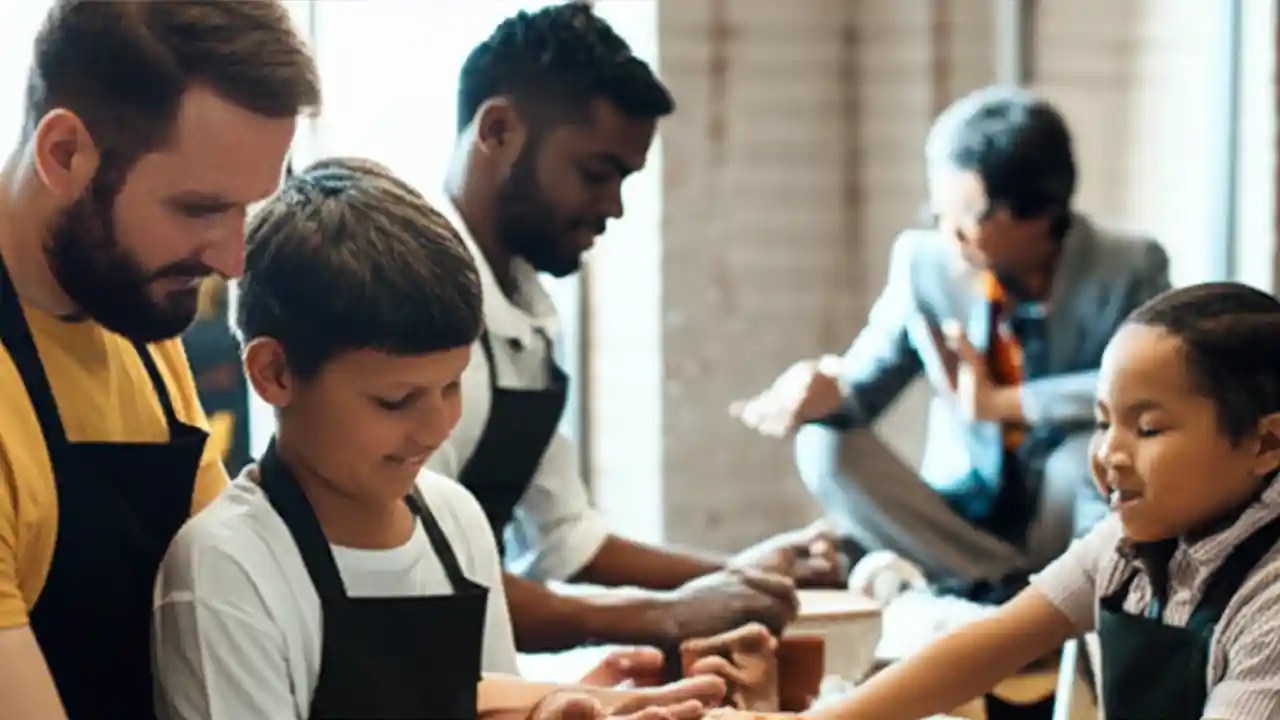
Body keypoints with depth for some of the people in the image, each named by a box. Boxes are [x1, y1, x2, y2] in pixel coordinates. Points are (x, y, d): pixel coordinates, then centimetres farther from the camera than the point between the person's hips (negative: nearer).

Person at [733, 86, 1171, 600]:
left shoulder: (1131, 268, -13)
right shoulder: (923, 261, -7)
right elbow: (864, 381, -2)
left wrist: (1000, 401, -26)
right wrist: (828, 391, -28)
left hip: (1069, 523, -3)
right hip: (966, 520, 3)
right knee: (827, 447, -21)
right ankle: (1012, 584, -21)